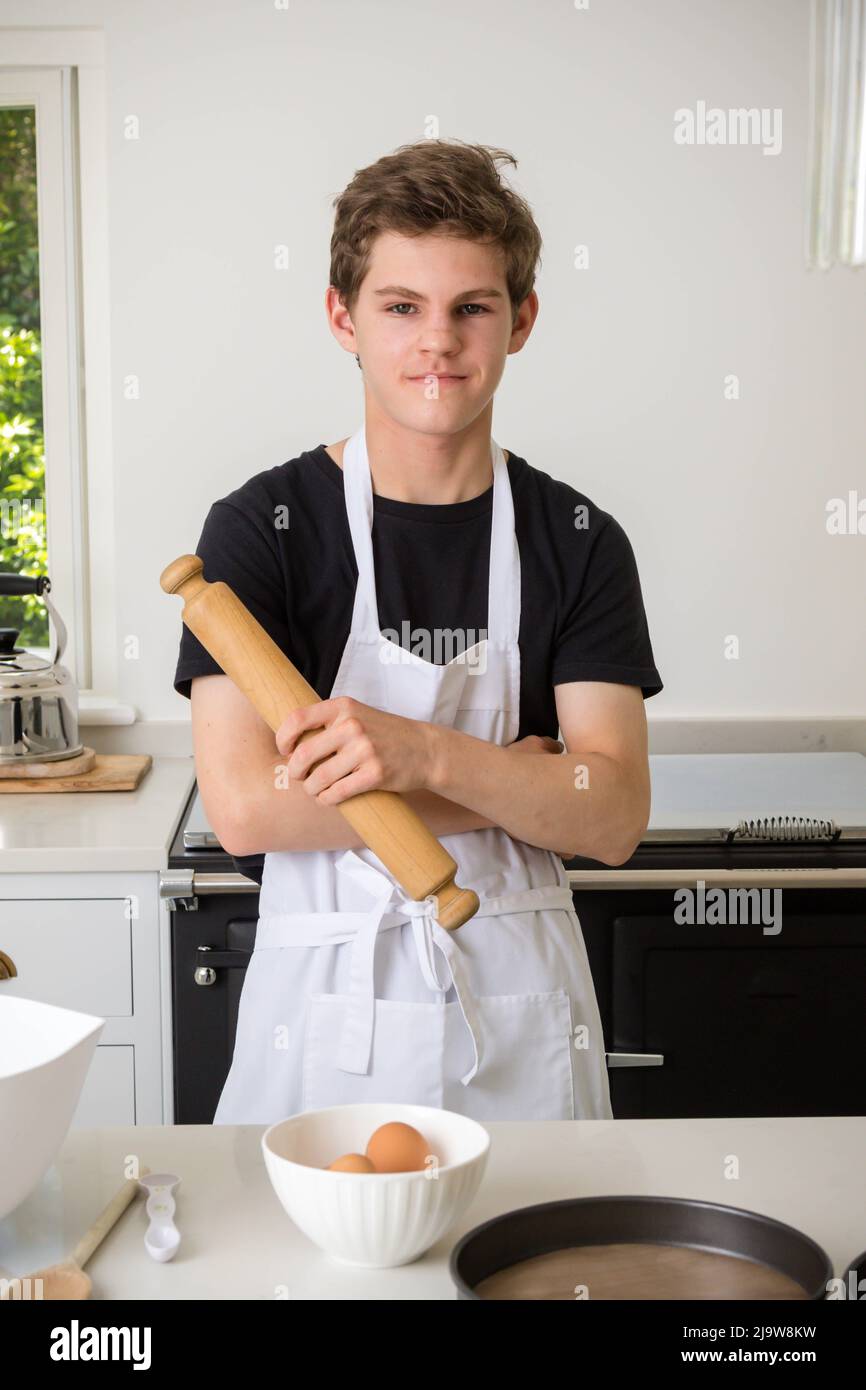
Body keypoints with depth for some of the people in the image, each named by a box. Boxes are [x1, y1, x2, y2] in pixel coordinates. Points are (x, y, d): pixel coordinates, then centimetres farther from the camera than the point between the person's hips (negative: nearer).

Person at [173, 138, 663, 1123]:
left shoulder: (578, 541, 0)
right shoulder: (259, 527, -7)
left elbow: (615, 820, -8)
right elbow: (245, 808, -16)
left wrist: (427, 754, -25)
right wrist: (518, 783, -14)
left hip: (522, 1008, 2)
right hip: (326, 997, -2)